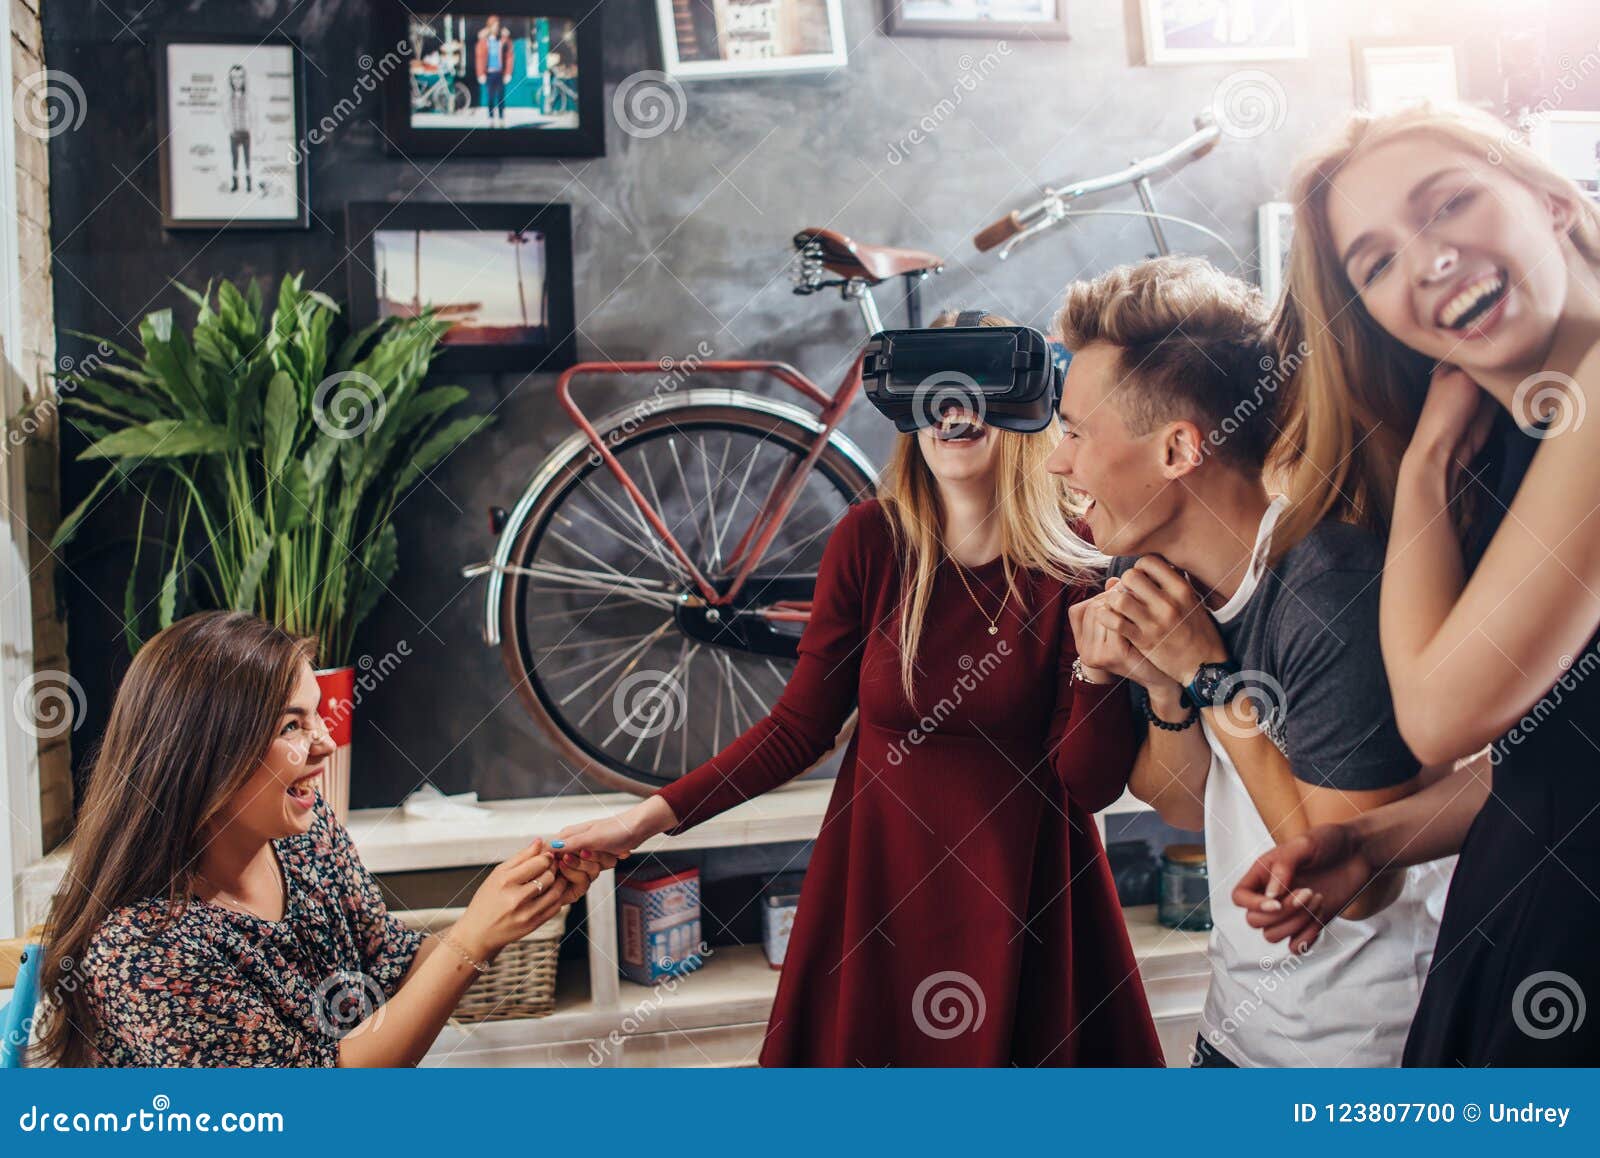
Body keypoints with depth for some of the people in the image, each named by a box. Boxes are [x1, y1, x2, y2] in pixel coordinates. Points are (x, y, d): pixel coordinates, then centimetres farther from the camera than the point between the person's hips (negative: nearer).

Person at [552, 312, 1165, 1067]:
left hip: (1025, 893, 0)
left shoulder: (1075, 565, -10)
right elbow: (802, 724, -2)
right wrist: (654, 814, -7)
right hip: (879, 885, 1)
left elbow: (1091, 785, -9)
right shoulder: (871, 540, -9)